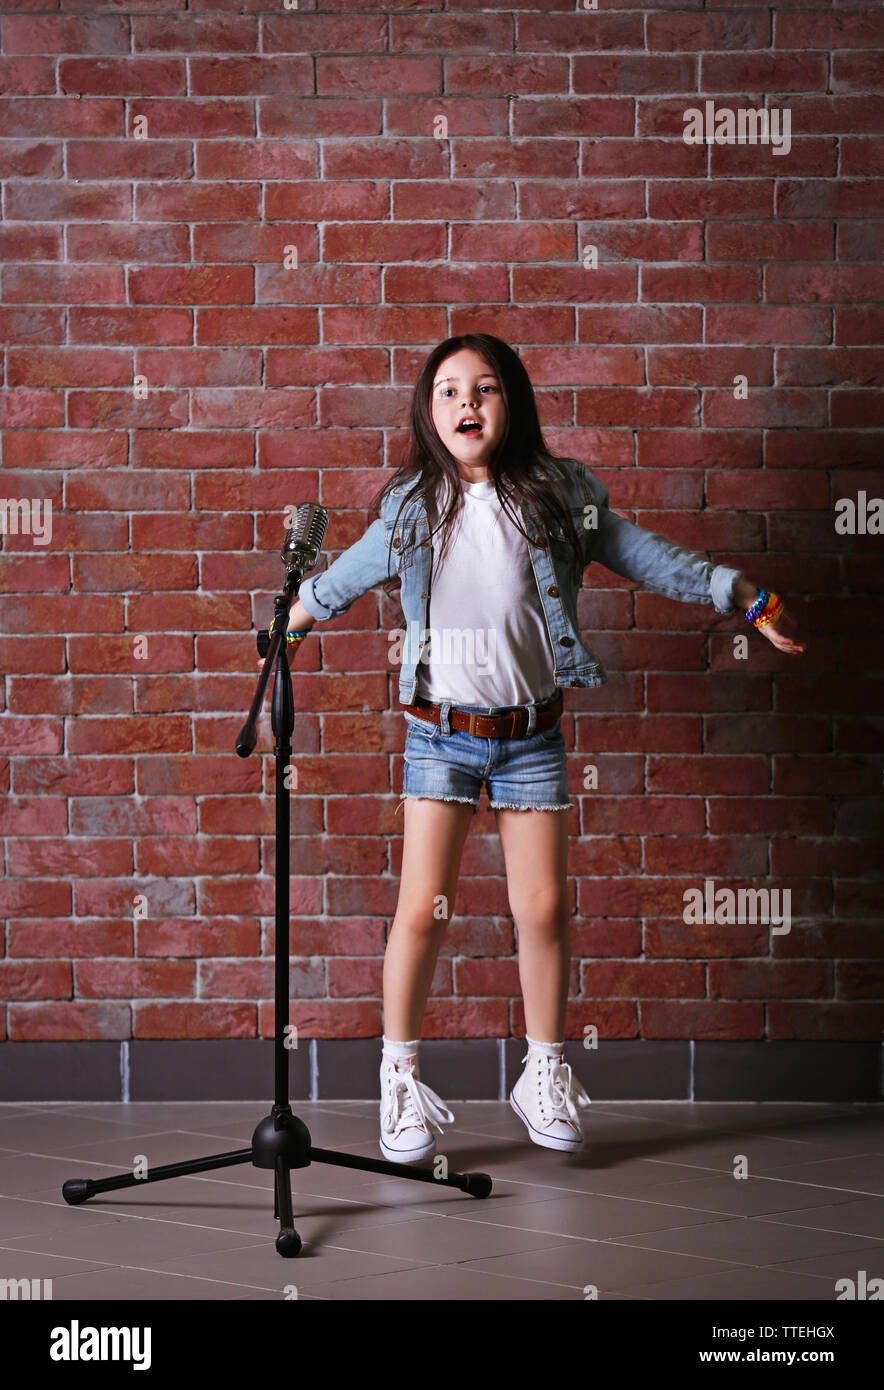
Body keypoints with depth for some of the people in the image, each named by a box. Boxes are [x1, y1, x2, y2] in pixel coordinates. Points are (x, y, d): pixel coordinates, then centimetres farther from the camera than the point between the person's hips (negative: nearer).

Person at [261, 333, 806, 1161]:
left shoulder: (559, 497, 0)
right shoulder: (413, 510, 2)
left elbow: (647, 557, 6)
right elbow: (343, 578, 18)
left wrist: (749, 600, 9)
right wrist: (287, 627, 28)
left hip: (531, 732, 1)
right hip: (441, 731, 0)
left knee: (543, 909, 2)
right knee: (423, 908, -6)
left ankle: (544, 1079, 19)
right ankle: (400, 1079, 9)